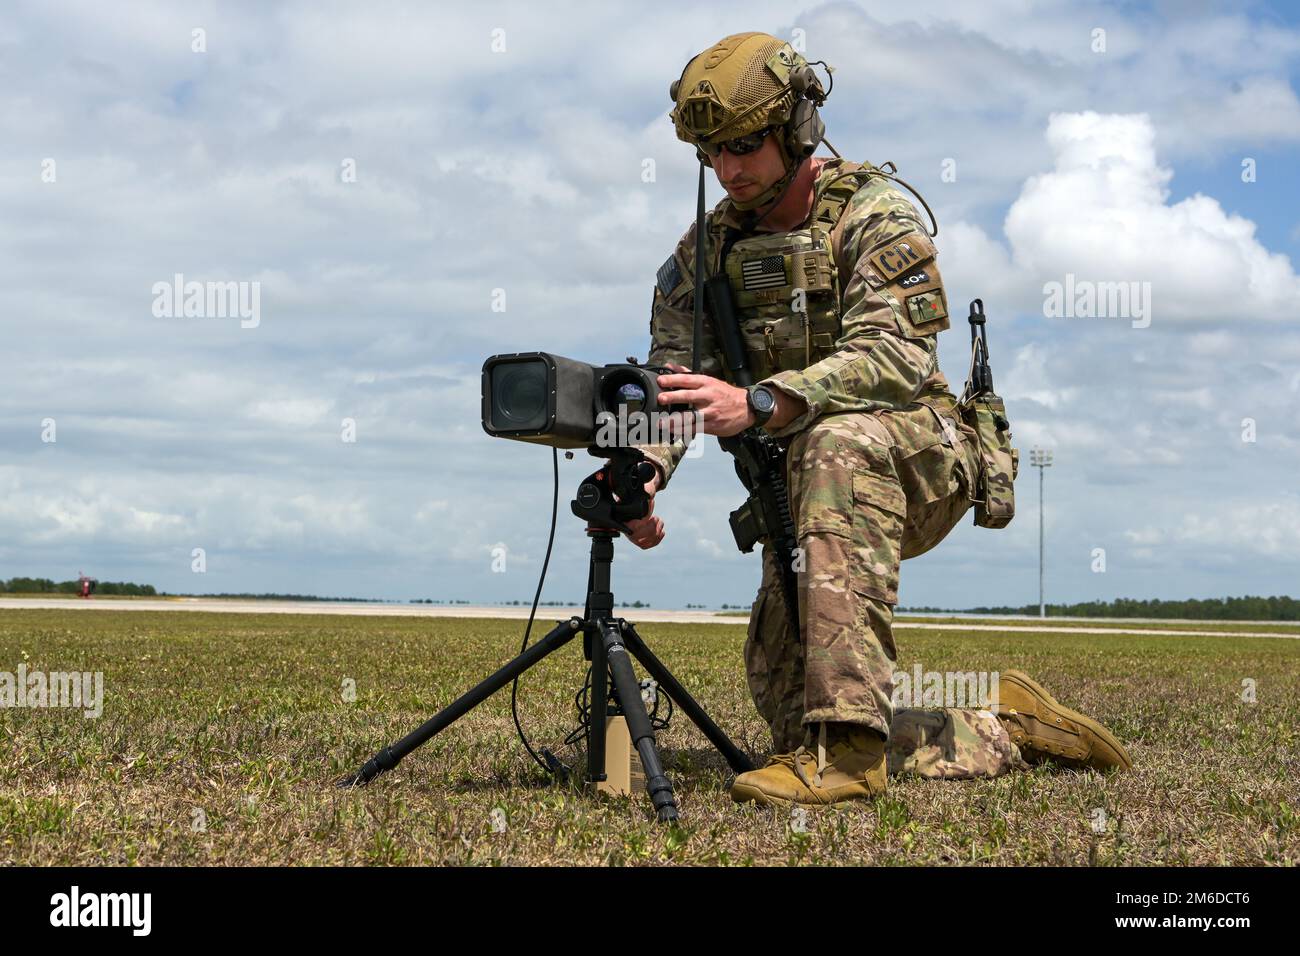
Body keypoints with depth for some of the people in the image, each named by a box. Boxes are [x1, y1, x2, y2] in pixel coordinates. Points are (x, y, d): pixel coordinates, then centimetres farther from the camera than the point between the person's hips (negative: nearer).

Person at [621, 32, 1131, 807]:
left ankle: (847, 744, -43)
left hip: (918, 460, -6)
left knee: (838, 440, -41)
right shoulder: (707, 248, 7)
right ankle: (1005, 729, 16)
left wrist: (758, 403, -41)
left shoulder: (873, 213, -11)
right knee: (793, 715, -5)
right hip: (801, 495, 6)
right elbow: (672, 374, -4)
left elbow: (895, 358, -26)